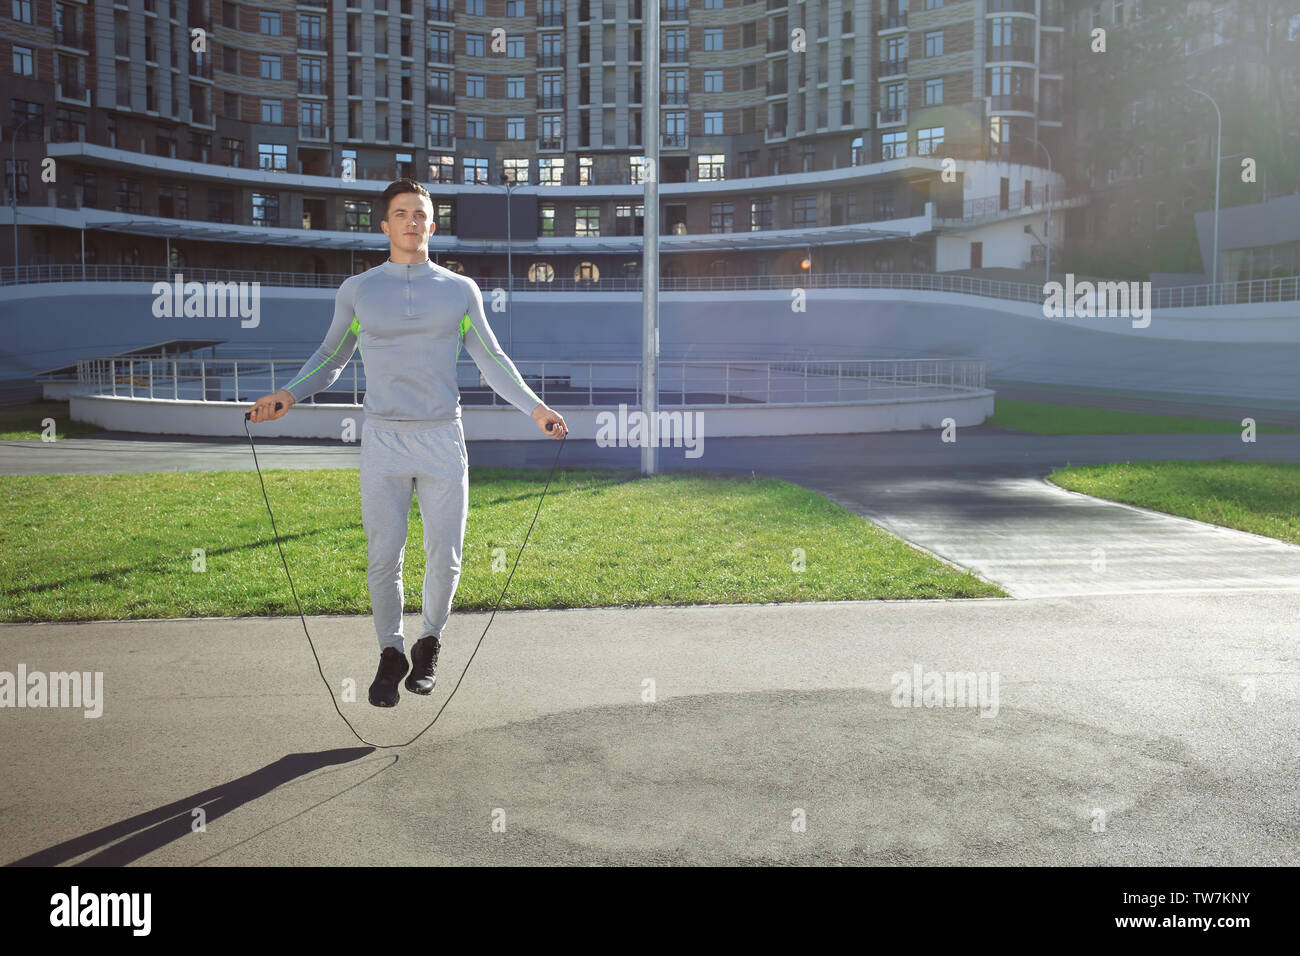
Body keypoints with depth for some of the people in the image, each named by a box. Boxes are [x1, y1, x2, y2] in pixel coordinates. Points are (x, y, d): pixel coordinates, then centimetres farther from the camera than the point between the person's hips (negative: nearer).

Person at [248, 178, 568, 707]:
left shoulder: (460, 290, 9)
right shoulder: (357, 290, 8)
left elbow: (492, 359, 13)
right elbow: (331, 357, 17)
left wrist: (534, 406, 3)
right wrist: (288, 394, 1)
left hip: (443, 440, 0)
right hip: (384, 441, 0)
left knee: (444, 557, 1)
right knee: (384, 560, 0)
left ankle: (429, 645, 26)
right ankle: (391, 654, 22)